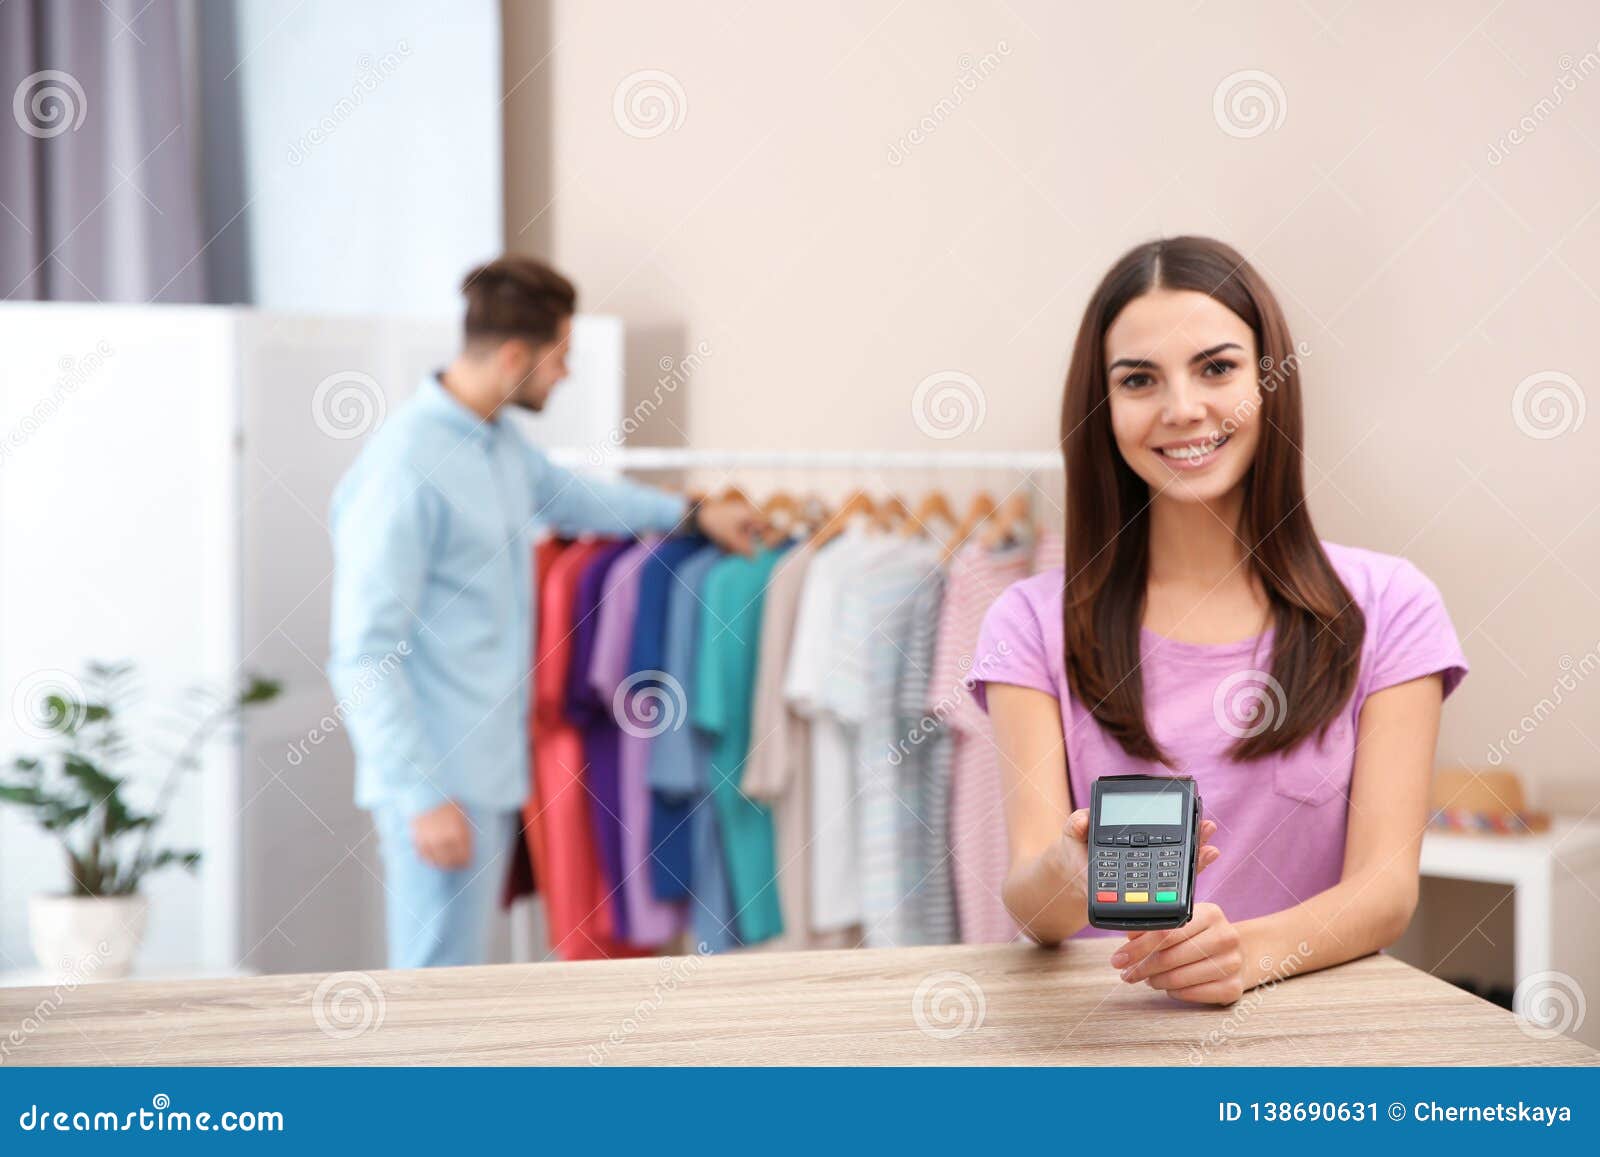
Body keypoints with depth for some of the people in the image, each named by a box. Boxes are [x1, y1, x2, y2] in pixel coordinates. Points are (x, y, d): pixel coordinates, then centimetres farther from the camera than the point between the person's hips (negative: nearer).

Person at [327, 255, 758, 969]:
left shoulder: (499, 445, 10)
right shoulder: (404, 469, -19)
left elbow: (566, 493, 35)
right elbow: (364, 656, -20)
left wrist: (691, 514, 39)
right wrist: (421, 797, -22)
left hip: (491, 770, 10)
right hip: (439, 783, -9)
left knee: (458, 964, 14)